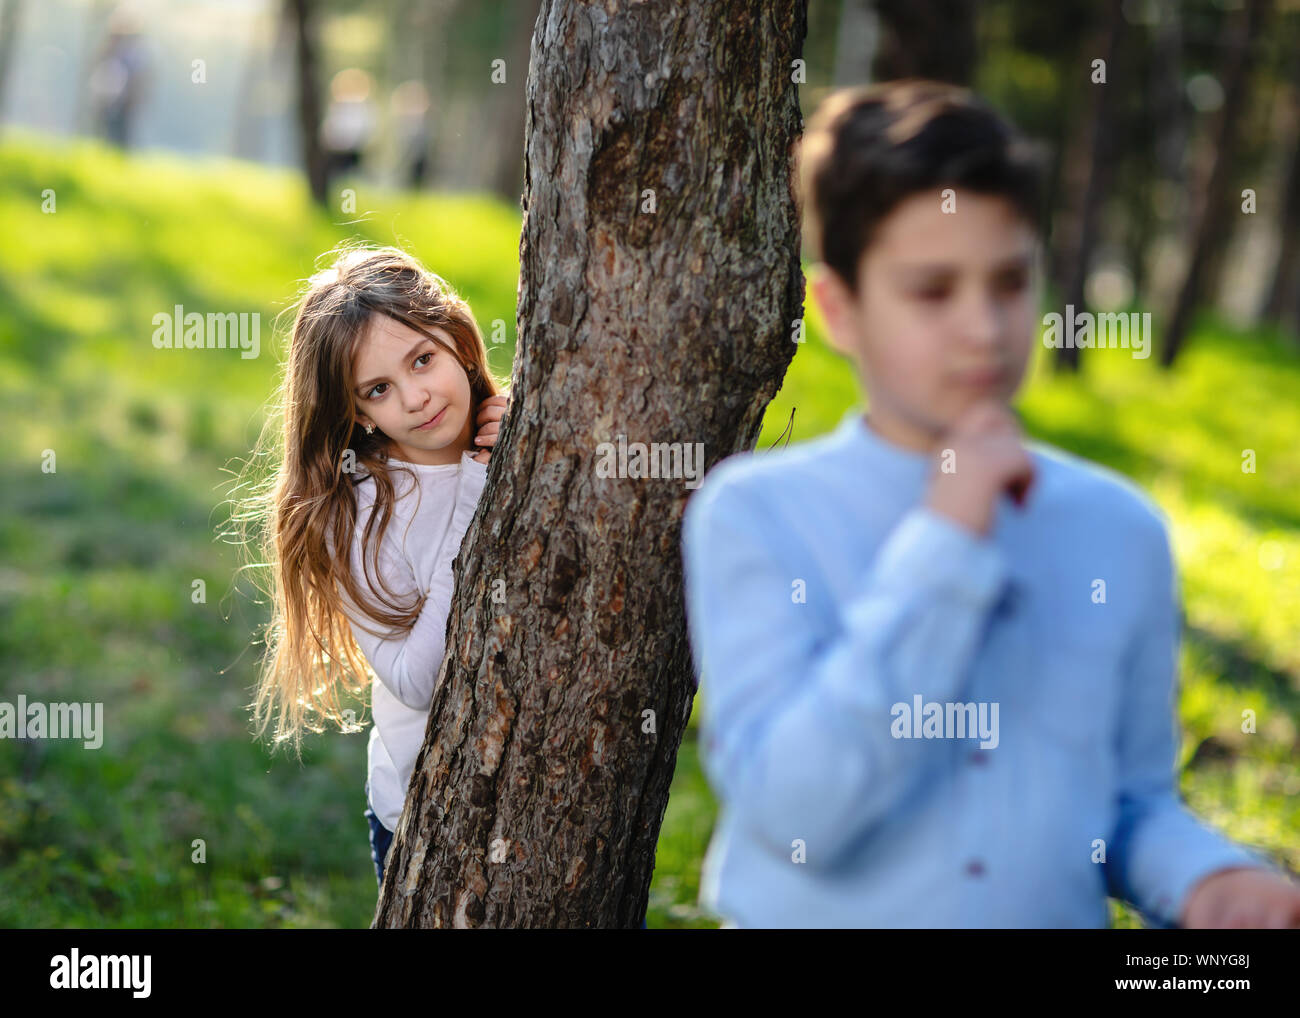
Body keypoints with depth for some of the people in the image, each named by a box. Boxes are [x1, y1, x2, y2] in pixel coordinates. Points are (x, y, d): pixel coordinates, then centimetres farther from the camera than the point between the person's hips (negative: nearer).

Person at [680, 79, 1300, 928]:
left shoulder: (1122, 533, 2)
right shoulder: (754, 515, -5)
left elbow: (1135, 798, 11)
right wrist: (940, 550, -16)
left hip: (1056, 908, 1)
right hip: (814, 913, -1)